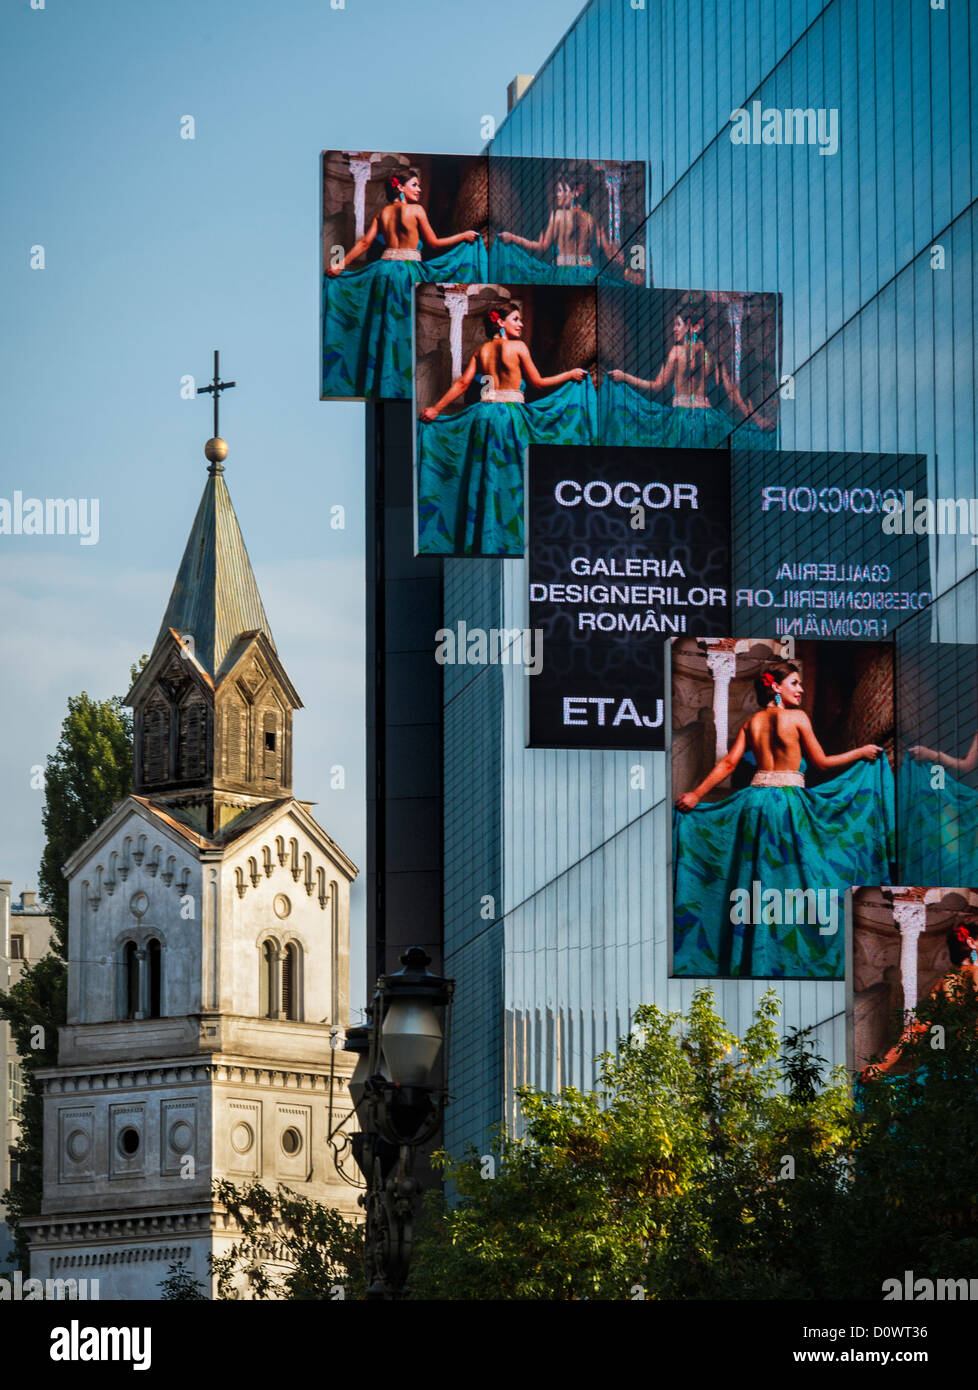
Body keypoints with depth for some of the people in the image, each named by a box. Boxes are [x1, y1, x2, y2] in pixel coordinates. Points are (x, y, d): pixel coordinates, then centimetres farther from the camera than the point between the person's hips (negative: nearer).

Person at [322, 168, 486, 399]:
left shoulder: (383, 213, 8)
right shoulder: (416, 210, -5)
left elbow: (365, 242, 3)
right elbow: (433, 243, -1)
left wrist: (342, 264, 7)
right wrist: (463, 237, 9)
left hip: (384, 268, 5)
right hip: (409, 270, -5)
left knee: (383, 329, 8)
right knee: (408, 330, 0)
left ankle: (380, 385, 9)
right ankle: (405, 385, 0)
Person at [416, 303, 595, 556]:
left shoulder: (481, 351, 8)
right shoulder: (518, 347, -5)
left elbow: (462, 383, 3)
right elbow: (538, 383, -2)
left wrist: (436, 409, 7)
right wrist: (570, 375, 10)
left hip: (484, 415, 5)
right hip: (511, 416, -5)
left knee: (483, 481, 7)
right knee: (513, 482, 1)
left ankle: (481, 543, 7)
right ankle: (512, 542, 1)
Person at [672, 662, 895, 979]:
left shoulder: (752, 722, 8)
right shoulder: (797, 718, -6)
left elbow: (728, 763, 3)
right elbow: (822, 762, -2)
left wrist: (696, 795, 8)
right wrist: (860, 753, 10)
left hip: (756, 799, 5)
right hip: (789, 802, -5)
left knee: (757, 881, 9)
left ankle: (754, 961, 12)